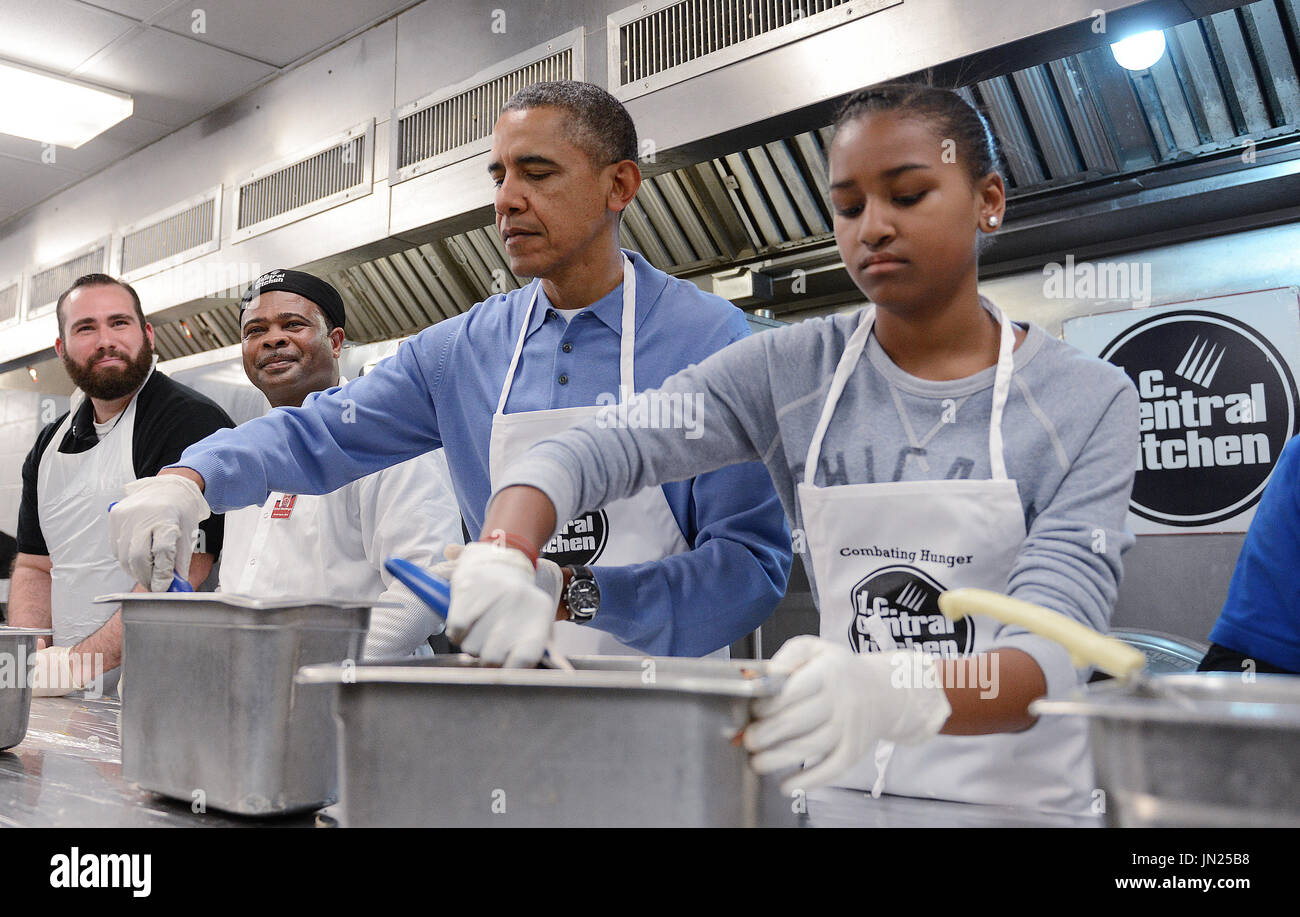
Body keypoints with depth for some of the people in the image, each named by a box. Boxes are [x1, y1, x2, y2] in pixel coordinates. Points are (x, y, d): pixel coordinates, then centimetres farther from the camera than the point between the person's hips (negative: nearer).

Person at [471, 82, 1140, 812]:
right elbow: (591, 452, -10)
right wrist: (503, 555, -33)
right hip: (842, 787, 1)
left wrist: (896, 693, -39)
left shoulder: (1090, 401, -7)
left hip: (1018, 795, -1)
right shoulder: (792, 373, -2)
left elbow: (1054, 649, -18)